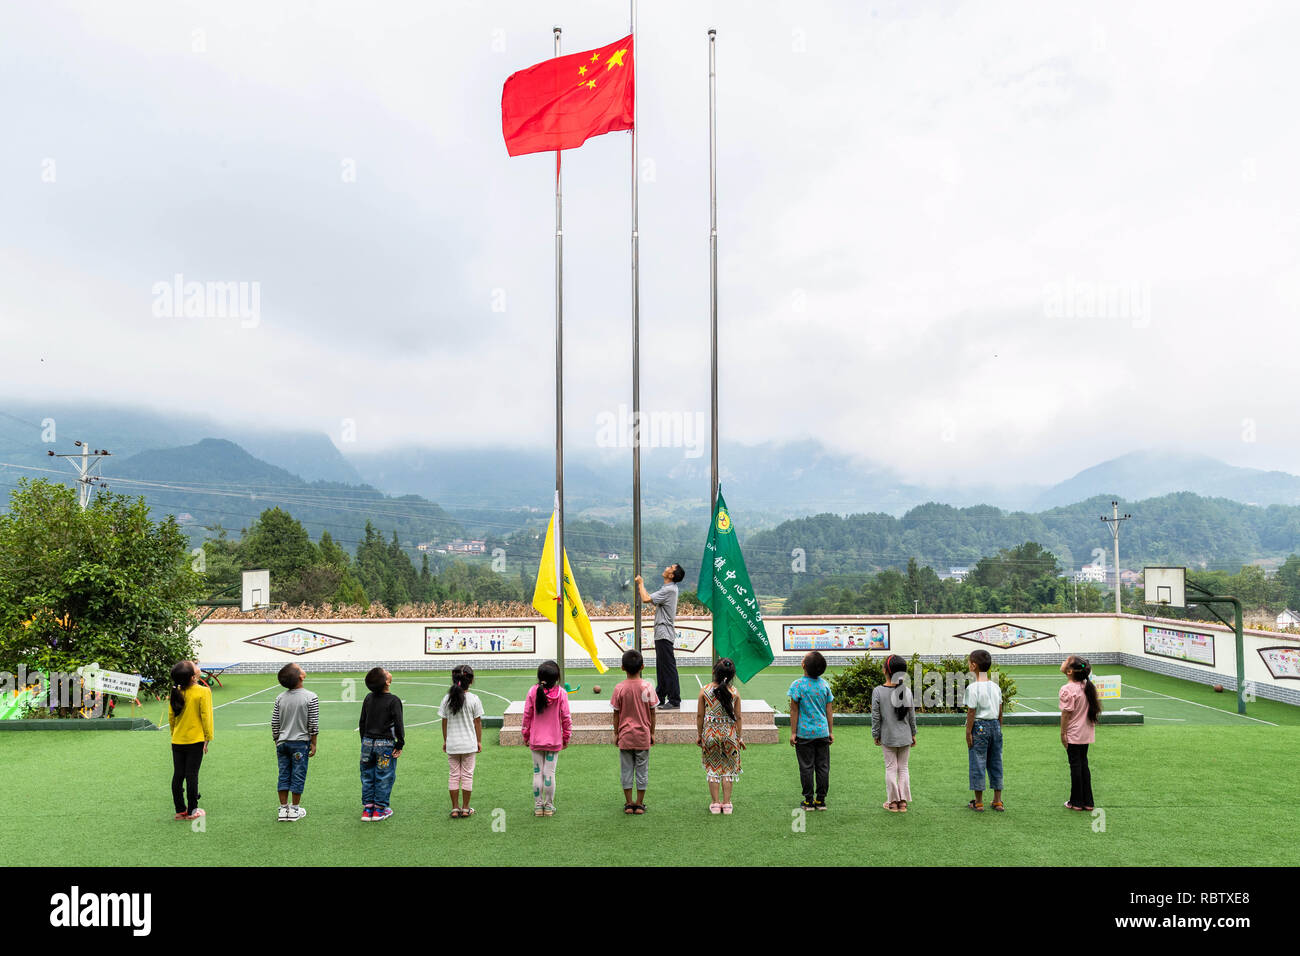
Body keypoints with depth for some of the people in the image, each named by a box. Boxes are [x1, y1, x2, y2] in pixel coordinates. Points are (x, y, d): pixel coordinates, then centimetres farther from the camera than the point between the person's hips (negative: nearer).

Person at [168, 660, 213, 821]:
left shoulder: (176, 693, 0)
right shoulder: (203, 691, -14)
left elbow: (171, 716, 7)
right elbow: (206, 716, -14)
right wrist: (208, 738, -6)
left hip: (177, 741, 5)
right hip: (195, 741, -4)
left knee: (178, 775, 9)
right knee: (192, 775, 1)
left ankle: (180, 810, 16)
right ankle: (192, 810, 8)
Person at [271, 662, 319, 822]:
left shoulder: (280, 698, -1)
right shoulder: (311, 698, -12)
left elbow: (274, 723, 4)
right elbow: (313, 724, -9)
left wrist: (277, 742, 15)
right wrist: (313, 743, 1)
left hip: (282, 742, 3)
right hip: (300, 742, -3)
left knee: (283, 775, 10)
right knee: (298, 776, 5)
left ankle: (283, 809, 16)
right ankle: (295, 810, 12)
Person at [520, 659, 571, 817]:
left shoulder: (533, 691, -7)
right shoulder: (561, 693, -10)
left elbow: (527, 715, -1)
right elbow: (566, 717, -6)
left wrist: (525, 735, 11)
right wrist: (566, 737, 7)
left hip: (536, 740, 1)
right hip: (554, 740, -1)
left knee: (537, 773, 9)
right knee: (550, 773, 6)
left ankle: (538, 805, 15)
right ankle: (549, 806, 13)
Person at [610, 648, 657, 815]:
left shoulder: (619, 688, -9)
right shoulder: (647, 687, -8)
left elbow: (616, 714, -3)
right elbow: (652, 713, -2)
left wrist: (616, 734, 9)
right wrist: (652, 733, 9)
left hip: (625, 736, 0)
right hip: (643, 735, 0)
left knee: (626, 770, 9)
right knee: (642, 770, 9)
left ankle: (629, 804, 14)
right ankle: (639, 804, 13)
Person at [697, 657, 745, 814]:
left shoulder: (704, 690, -8)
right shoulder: (734, 693, -5)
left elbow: (700, 715, -3)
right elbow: (738, 717, 0)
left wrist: (699, 734, 9)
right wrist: (740, 737, 10)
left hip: (710, 733, -1)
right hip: (729, 733, 1)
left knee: (712, 769, 10)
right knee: (728, 768, 12)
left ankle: (715, 803, 13)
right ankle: (726, 803, 14)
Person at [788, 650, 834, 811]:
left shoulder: (797, 685, -10)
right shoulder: (825, 684, 1)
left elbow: (794, 710, -8)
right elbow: (829, 710, 5)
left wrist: (793, 732, -2)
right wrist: (831, 731, 13)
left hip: (804, 733, -3)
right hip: (822, 732, 3)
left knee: (806, 767, 4)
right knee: (823, 767, 9)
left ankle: (809, 800, 9)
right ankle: (821, 800, 13)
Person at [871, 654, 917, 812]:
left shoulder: (878, 691, -12)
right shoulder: (907, 691, -5)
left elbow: (875, 716, -7)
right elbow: (912, 715, 2)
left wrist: (876, 735, 4)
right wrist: (913, 734, 13)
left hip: (887, 737, -2)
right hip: (905, 737, 2)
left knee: (891, 768, 7)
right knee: (903, 768, 11)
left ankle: (893, 801, 13)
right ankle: (903, 801, 13)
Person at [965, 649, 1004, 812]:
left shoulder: (973, 687, -14)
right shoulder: (996, 687, 6)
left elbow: (971, 712, -14)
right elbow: (1000, 711, 10)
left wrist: (968, 732, -8)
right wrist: (998, 728, 20)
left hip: (979, 726, -6)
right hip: (995, 725, 6)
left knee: (977, 763, 2)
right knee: (995, 762, 13)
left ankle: (978, 802, 8)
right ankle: (998, 801, 18)